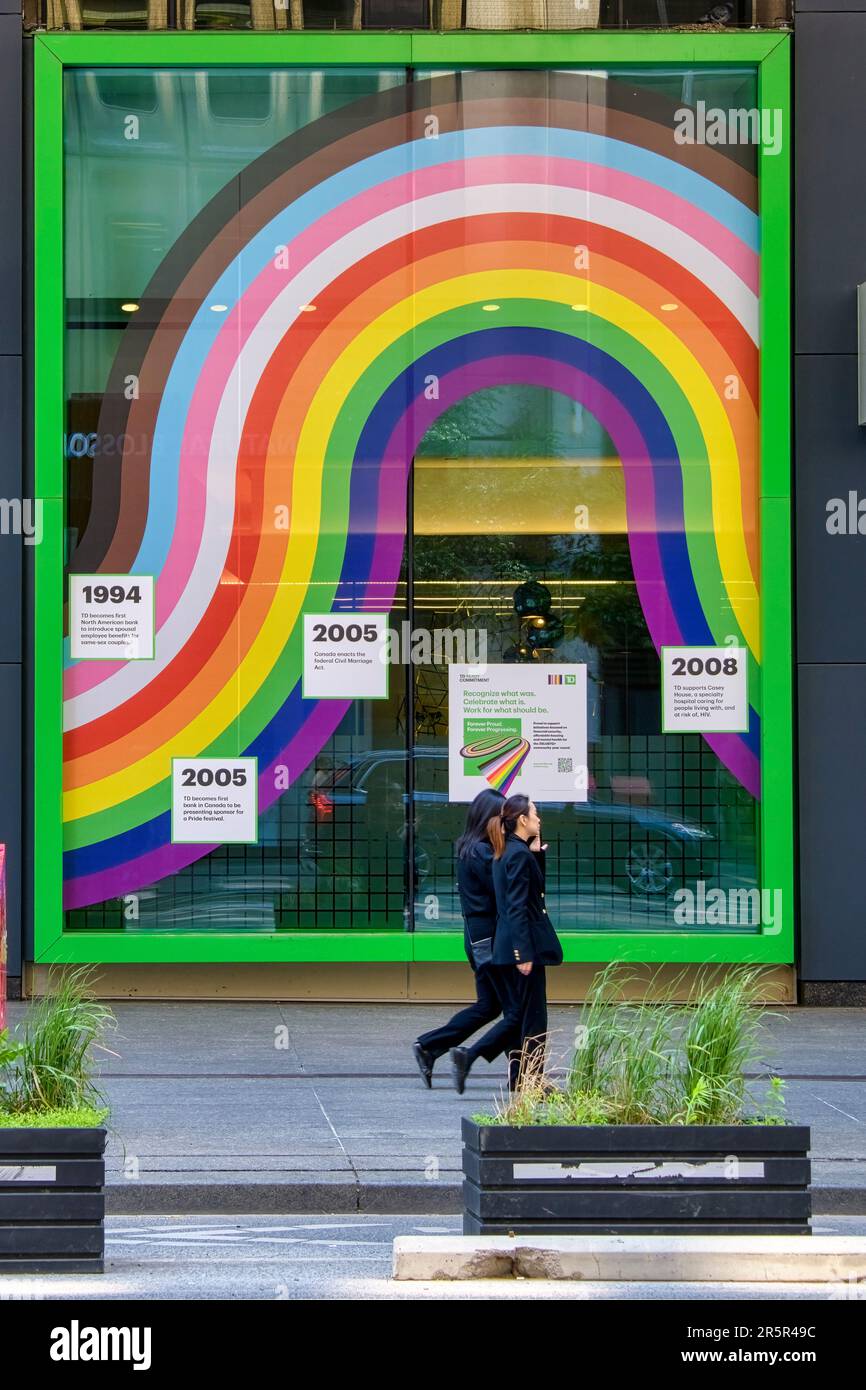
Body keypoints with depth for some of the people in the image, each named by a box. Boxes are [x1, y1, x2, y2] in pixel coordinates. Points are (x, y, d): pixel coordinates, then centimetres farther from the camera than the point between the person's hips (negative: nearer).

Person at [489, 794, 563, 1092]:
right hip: (523, 944, -10)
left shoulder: (505, 852, 13)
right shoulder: (520, 854, -15)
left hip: (506, 946, 10)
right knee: (533, 1017, -3)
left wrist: (537, 852, 13)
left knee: (516, 1014, 13)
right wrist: (525, 953, -22)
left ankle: (517, 1081, 18)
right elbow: (517, 907, -20)